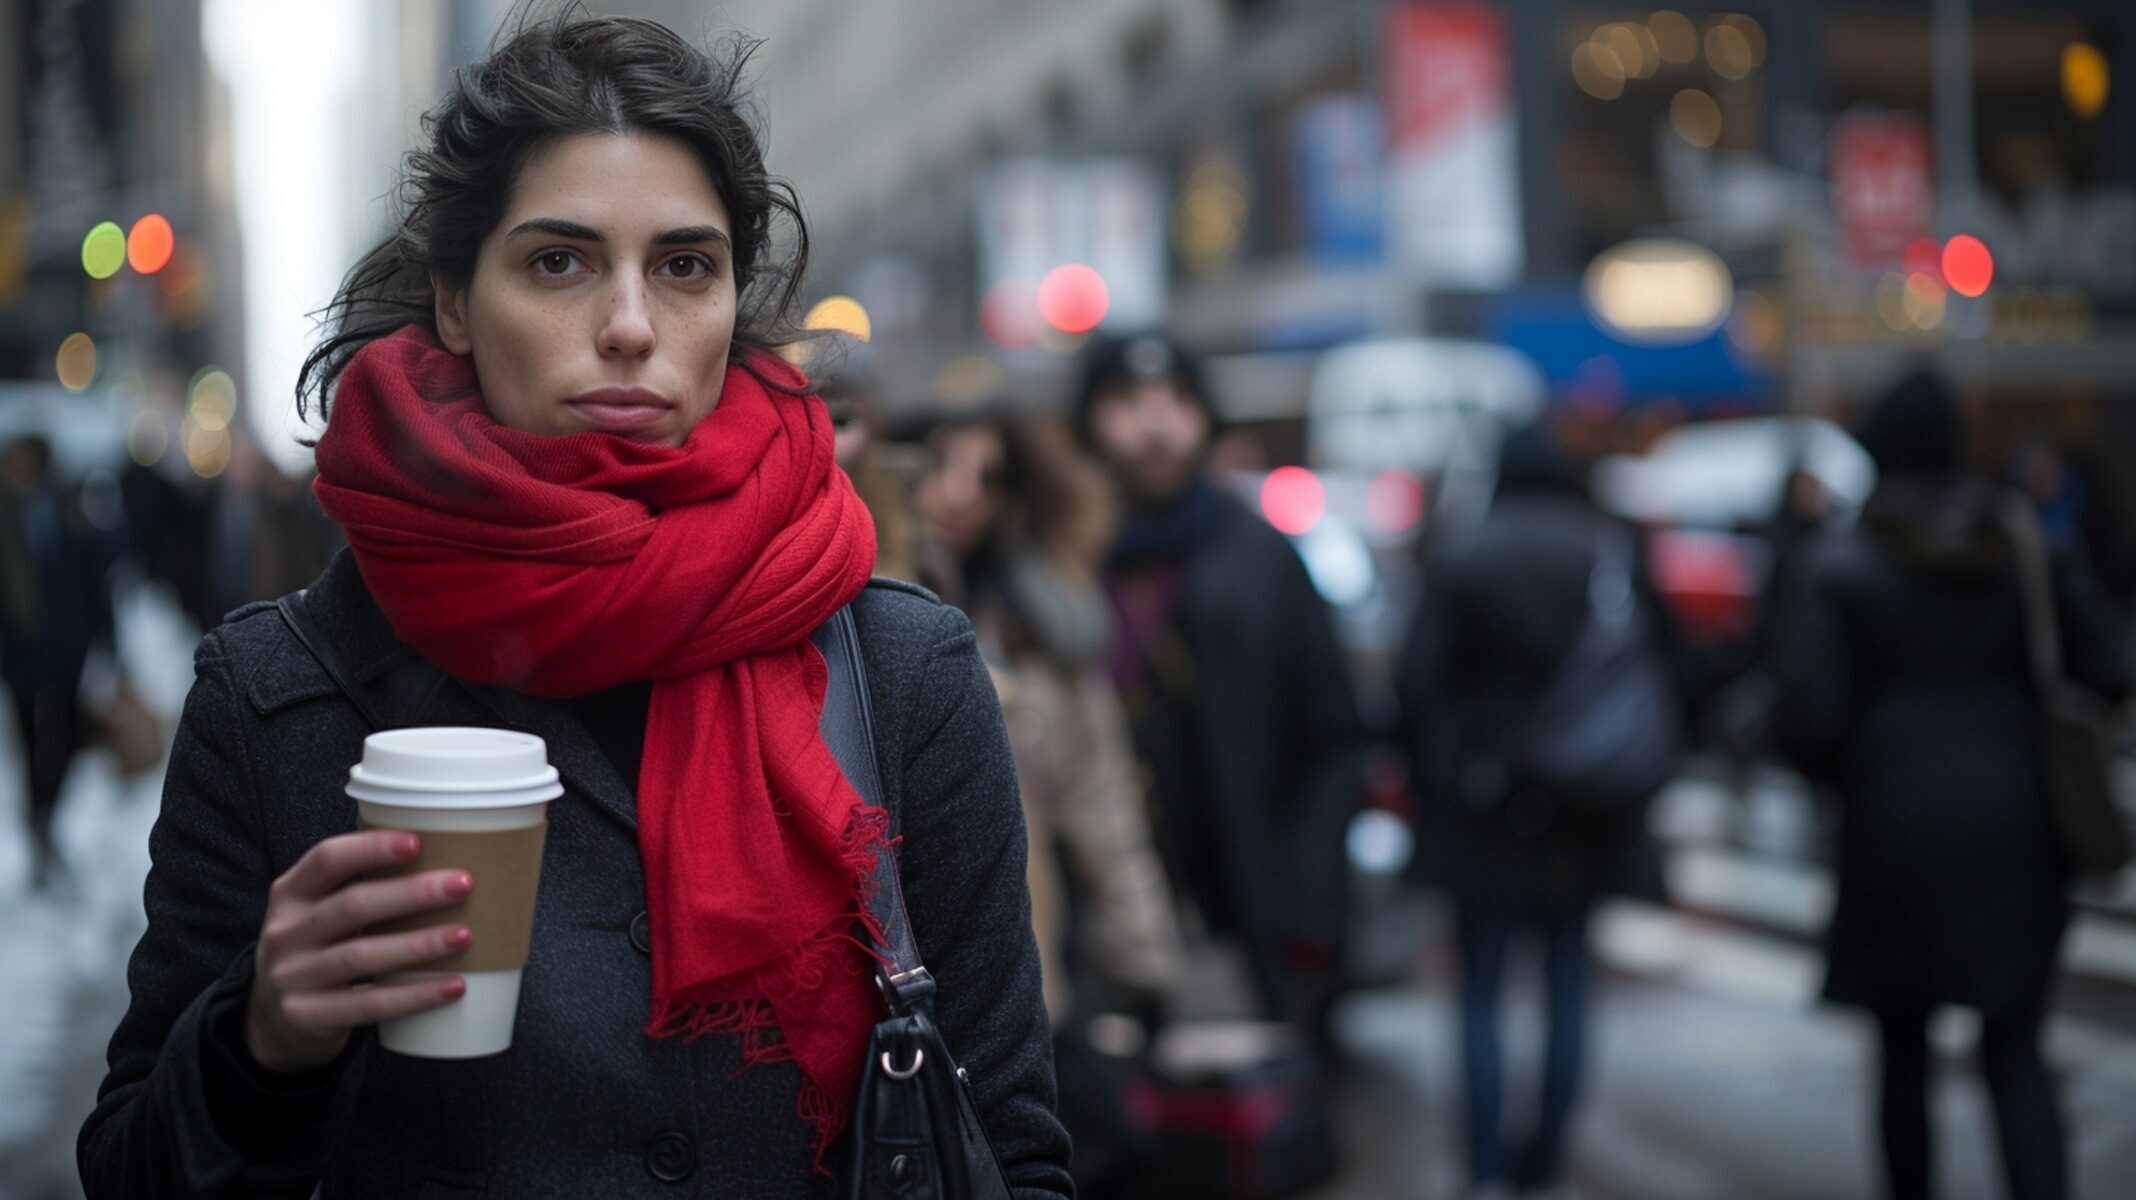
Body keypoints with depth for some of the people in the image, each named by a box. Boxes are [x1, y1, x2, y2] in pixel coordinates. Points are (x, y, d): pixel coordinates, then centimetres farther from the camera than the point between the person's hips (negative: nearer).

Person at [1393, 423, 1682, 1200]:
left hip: (1486, 808, -2)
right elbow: (1665, 672, 3)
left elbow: (1417, 683, -7)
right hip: (1585, 815, 2)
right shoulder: (1615, 555, 0)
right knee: (1568, 983, 12)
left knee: (1481, 990, 4)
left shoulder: (1456, 562, -5)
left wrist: (1433, 782, 4)